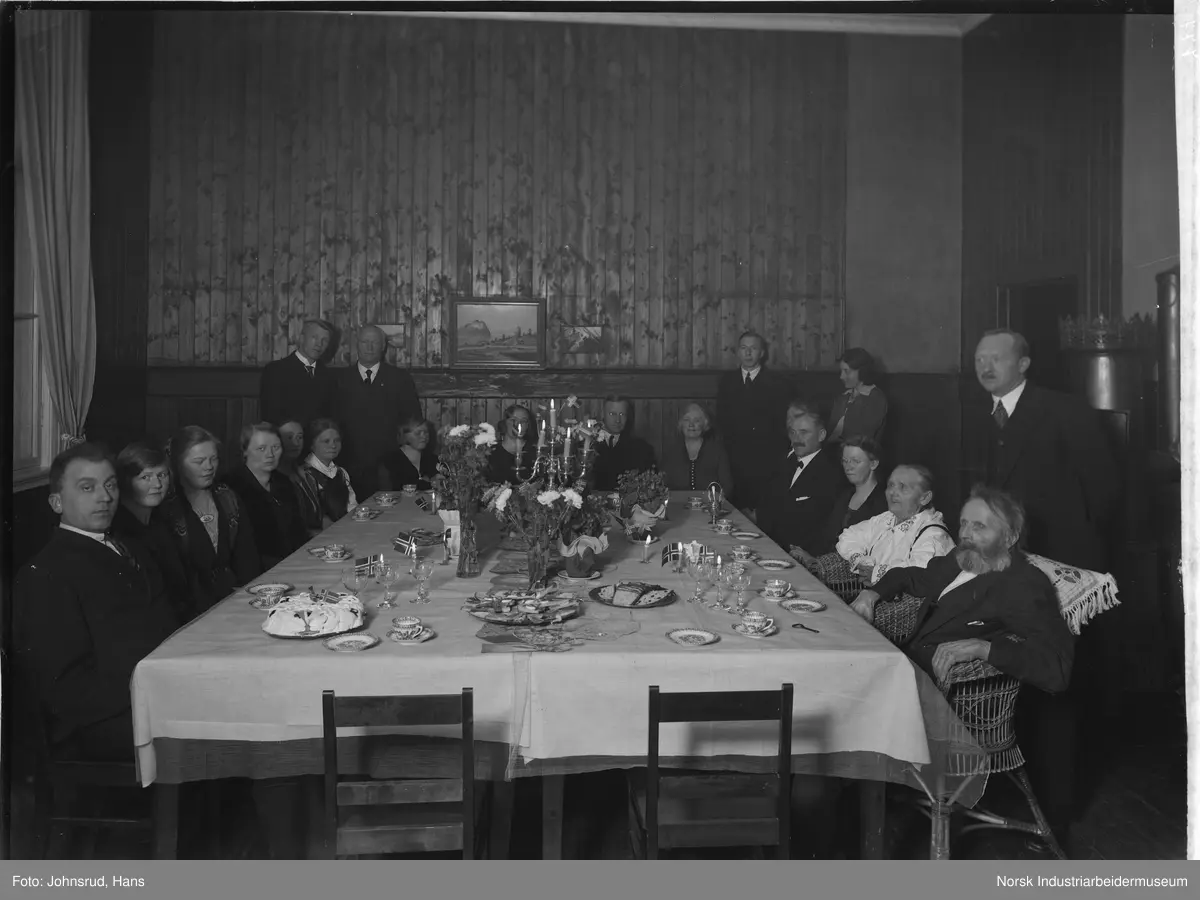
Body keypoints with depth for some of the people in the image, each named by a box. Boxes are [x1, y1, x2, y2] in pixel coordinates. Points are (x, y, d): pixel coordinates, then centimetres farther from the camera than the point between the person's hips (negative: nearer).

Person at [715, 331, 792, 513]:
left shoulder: (778, 384, 4)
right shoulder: (726, 381, 12)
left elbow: (783, 424, 2)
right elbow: (721, 421, 11)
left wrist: (777, 460, -6)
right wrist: (724, 454, -1)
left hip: (766, 463, -2)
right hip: (734, 461, 2)